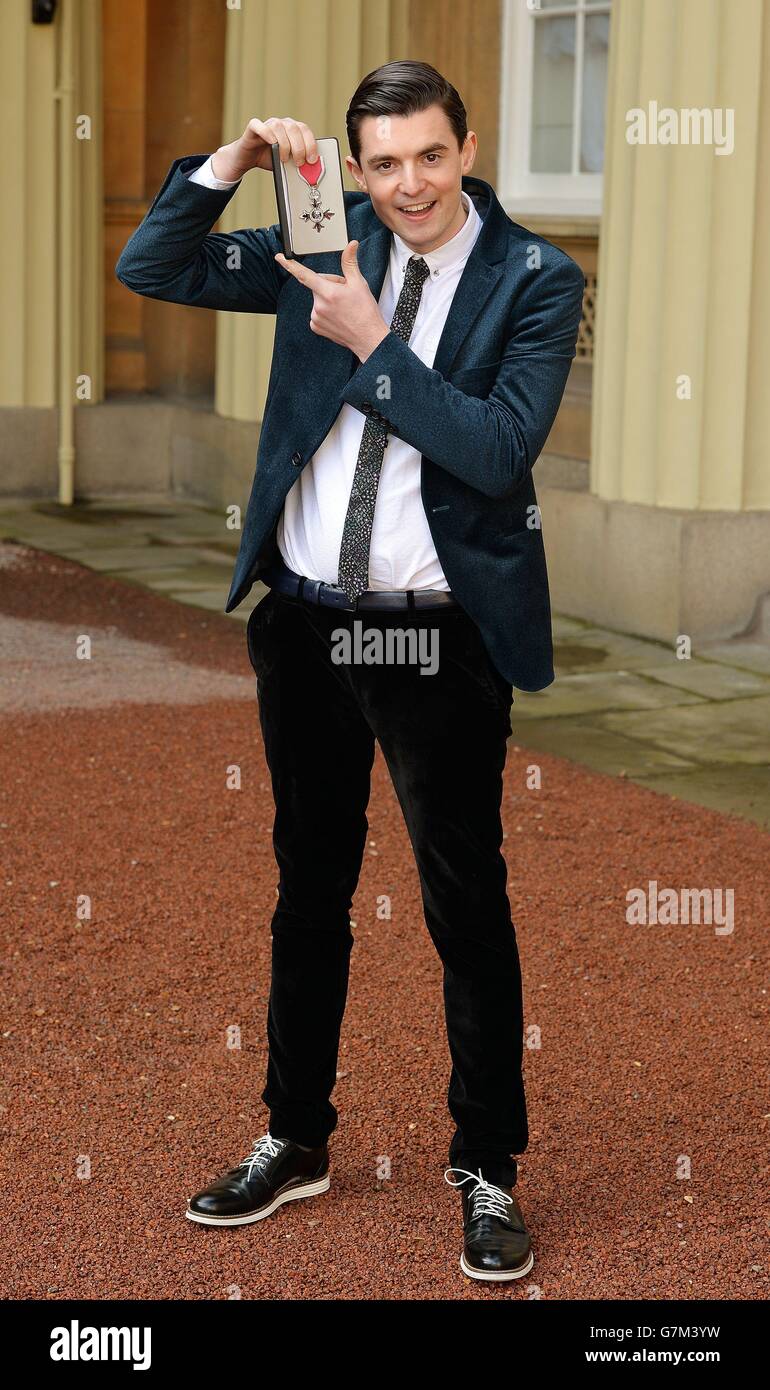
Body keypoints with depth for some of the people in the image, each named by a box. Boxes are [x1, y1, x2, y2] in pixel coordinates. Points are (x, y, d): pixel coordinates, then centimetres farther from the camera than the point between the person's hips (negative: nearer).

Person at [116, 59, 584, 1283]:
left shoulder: (535, 280, -7)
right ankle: (296, 1142, 32)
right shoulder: (330, 244, 3)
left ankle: (489, 1172, 19)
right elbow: (149, 270, 3)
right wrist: (233, 162, -10)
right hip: (305, 619, 4)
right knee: (310, 887, 17)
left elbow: (504, 448, -19)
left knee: (467, 905, 5)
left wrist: (373, 345, -19)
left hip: (439, 637, -4)